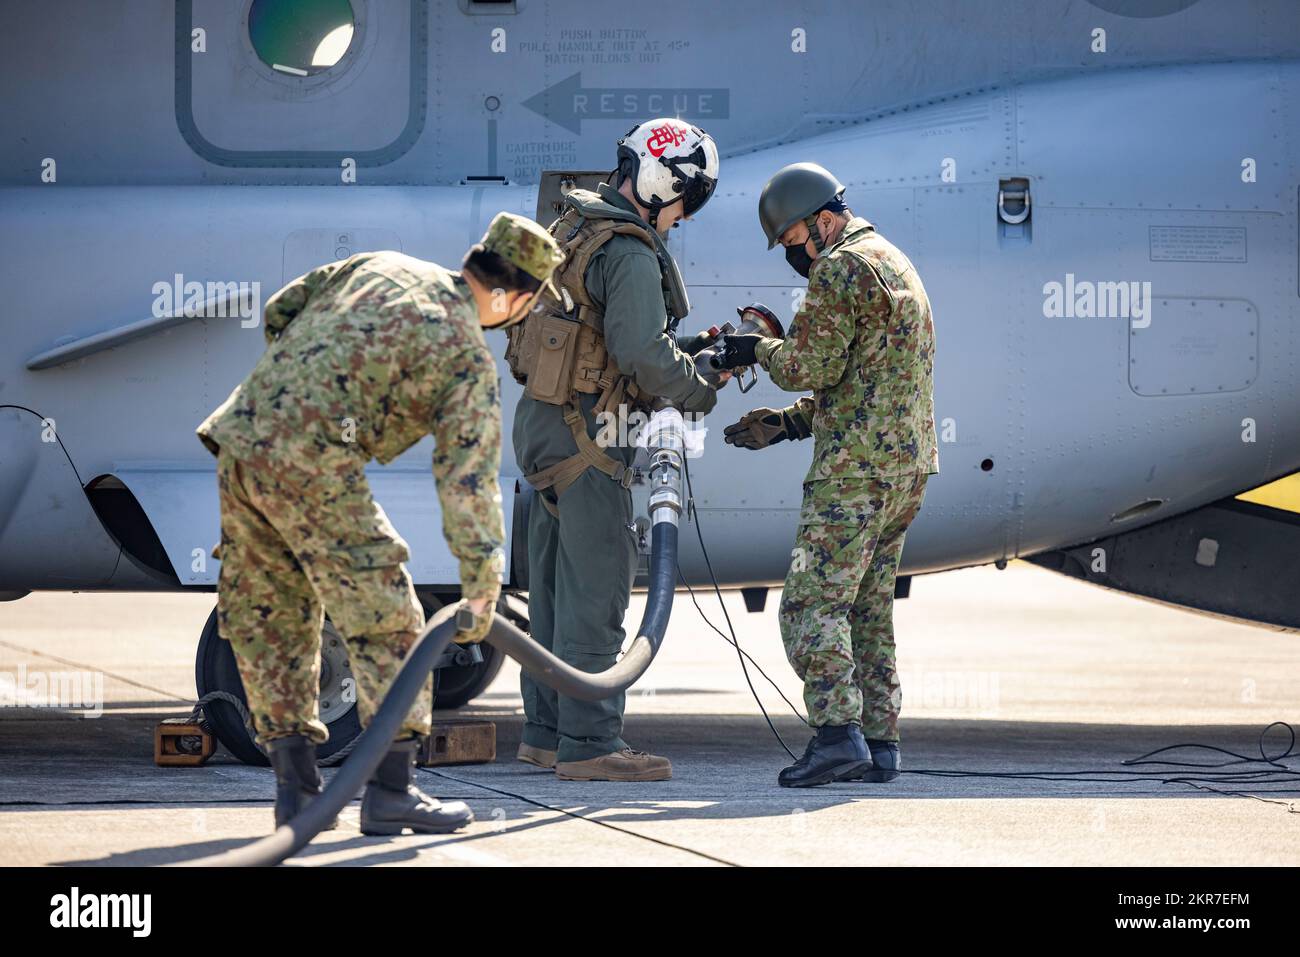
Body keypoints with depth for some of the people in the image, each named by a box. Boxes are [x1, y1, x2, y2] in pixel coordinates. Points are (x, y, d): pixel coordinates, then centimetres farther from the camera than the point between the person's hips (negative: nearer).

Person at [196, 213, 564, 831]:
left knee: (268, 618, 15)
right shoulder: (469, 358, 0)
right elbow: (469, 478, -6)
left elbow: (279, 311, 25)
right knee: (382, 617, 2)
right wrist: (482, 588, -3)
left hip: (241, 434, 7)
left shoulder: (380, 267, 18)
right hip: (313, 464, -7)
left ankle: (296, 787, 17)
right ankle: (390, 791, -1)